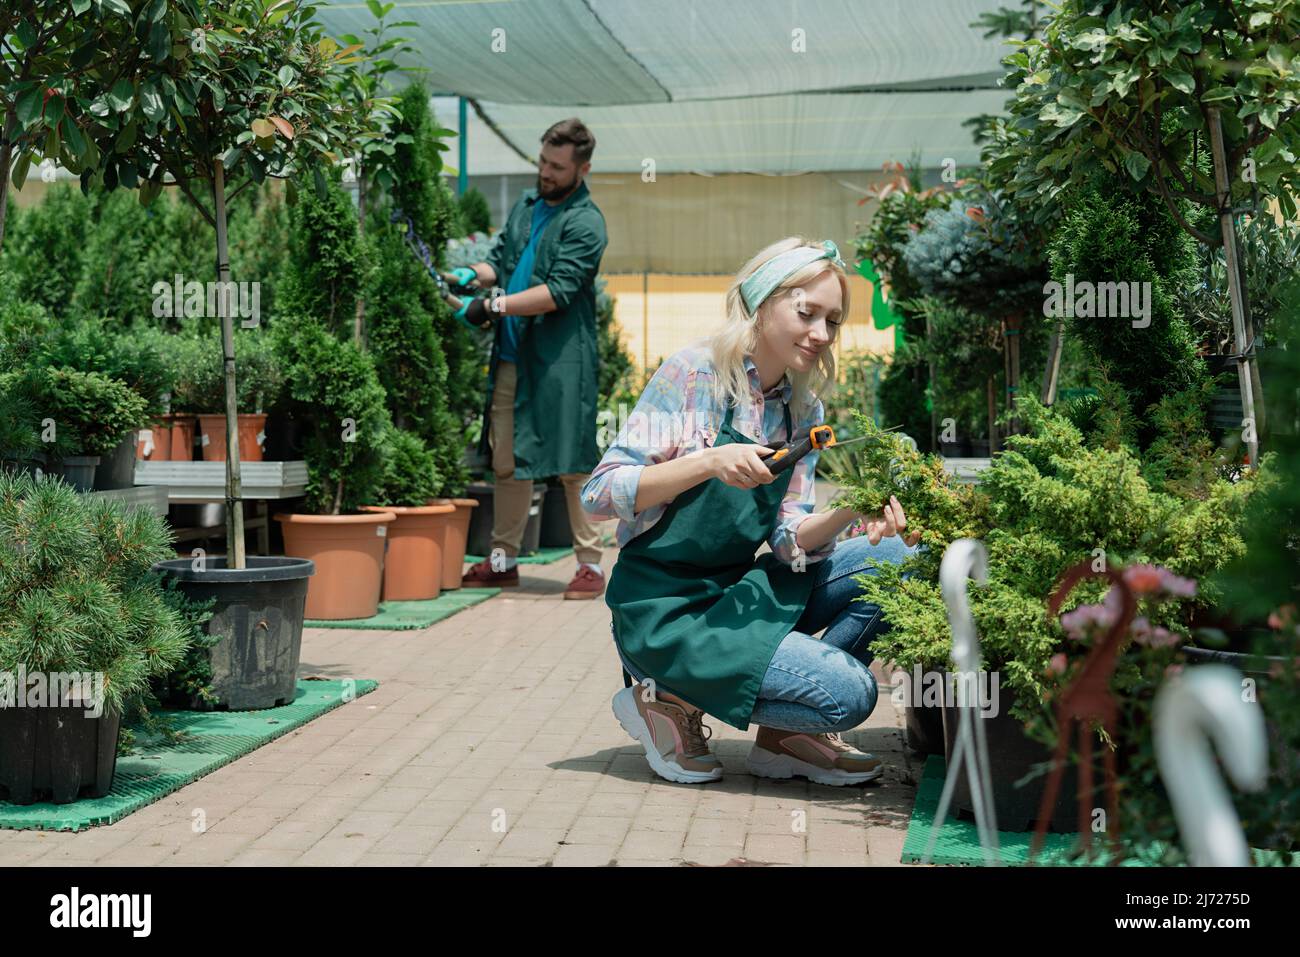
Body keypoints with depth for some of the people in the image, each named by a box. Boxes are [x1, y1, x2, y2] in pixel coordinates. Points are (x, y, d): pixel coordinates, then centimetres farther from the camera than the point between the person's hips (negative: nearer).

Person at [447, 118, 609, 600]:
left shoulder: (584, 222, -8)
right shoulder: (526, 204, 16)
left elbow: (559, 292, -16)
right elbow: (501, 257, 24)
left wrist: (494, 306, -18)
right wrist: (472, 274, 2)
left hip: (560, 359, -7)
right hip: (512, 356, 7)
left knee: (572, 464, -4)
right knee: (507, 460, 11)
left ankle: (590, 564, 5)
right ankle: (503, 560, 20)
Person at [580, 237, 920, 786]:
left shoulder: (804, 409, 7)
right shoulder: (694, 375, -11)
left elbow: (790, 543, 0)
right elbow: (599, 495, -16)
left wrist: (851, 511, -20)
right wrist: (708, 462, -28)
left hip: (739, 596, 7)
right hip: (664, 612, -7)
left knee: (894, 556, -8)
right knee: (848, 694, -20)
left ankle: (786, 734, 1)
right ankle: (670, 701, 0)